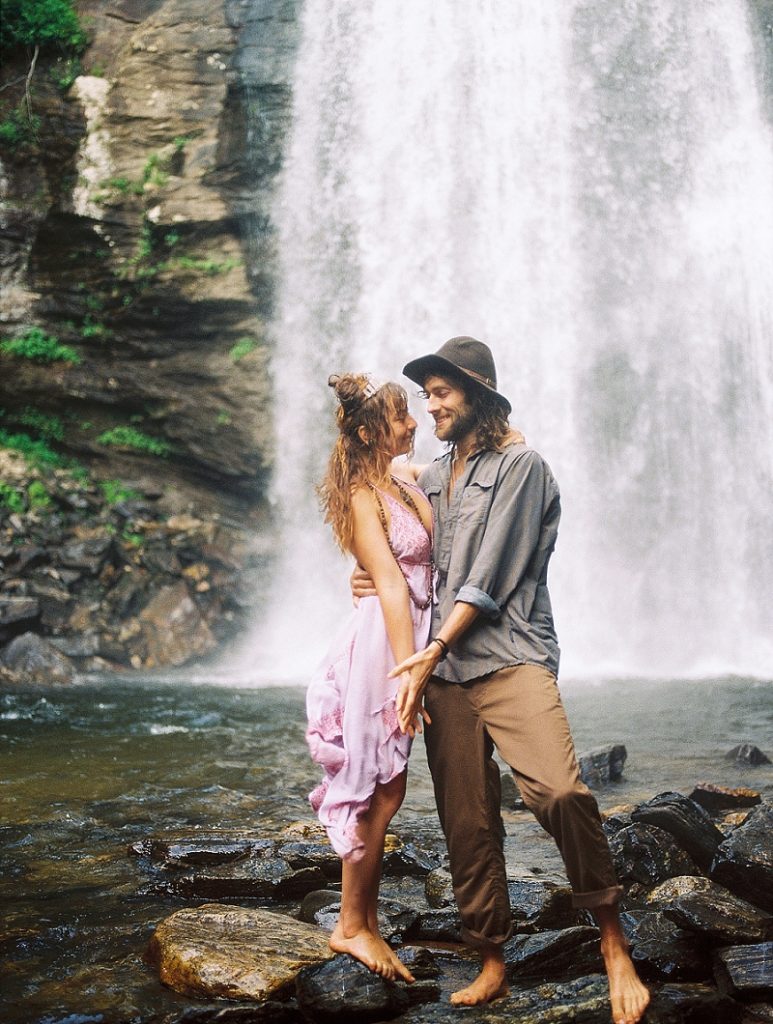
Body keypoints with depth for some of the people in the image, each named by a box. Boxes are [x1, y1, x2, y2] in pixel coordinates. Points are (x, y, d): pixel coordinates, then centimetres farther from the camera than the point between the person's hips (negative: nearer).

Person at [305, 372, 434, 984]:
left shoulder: (404, 485, 15)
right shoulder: (363, 496, -12)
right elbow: (391, 587, -20)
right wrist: (407, 670, -23)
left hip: (414, 639, 9)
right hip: (384, 641, -9)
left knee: (385, 792, 12)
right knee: (381, 793, -2)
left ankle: (367, 923, 22)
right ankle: (351, 926, 11)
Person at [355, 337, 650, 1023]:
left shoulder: (520, 466, -1)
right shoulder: (431, 478, 21)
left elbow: (489, 579, -8)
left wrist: (432, 653, -10)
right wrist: (372, 577, 12)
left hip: (510, 657, -6)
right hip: (443, 674, 6)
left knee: (560, 791, -25)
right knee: (467, 825, 4)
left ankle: (613, 941, -8)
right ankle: (492, 966, 15)